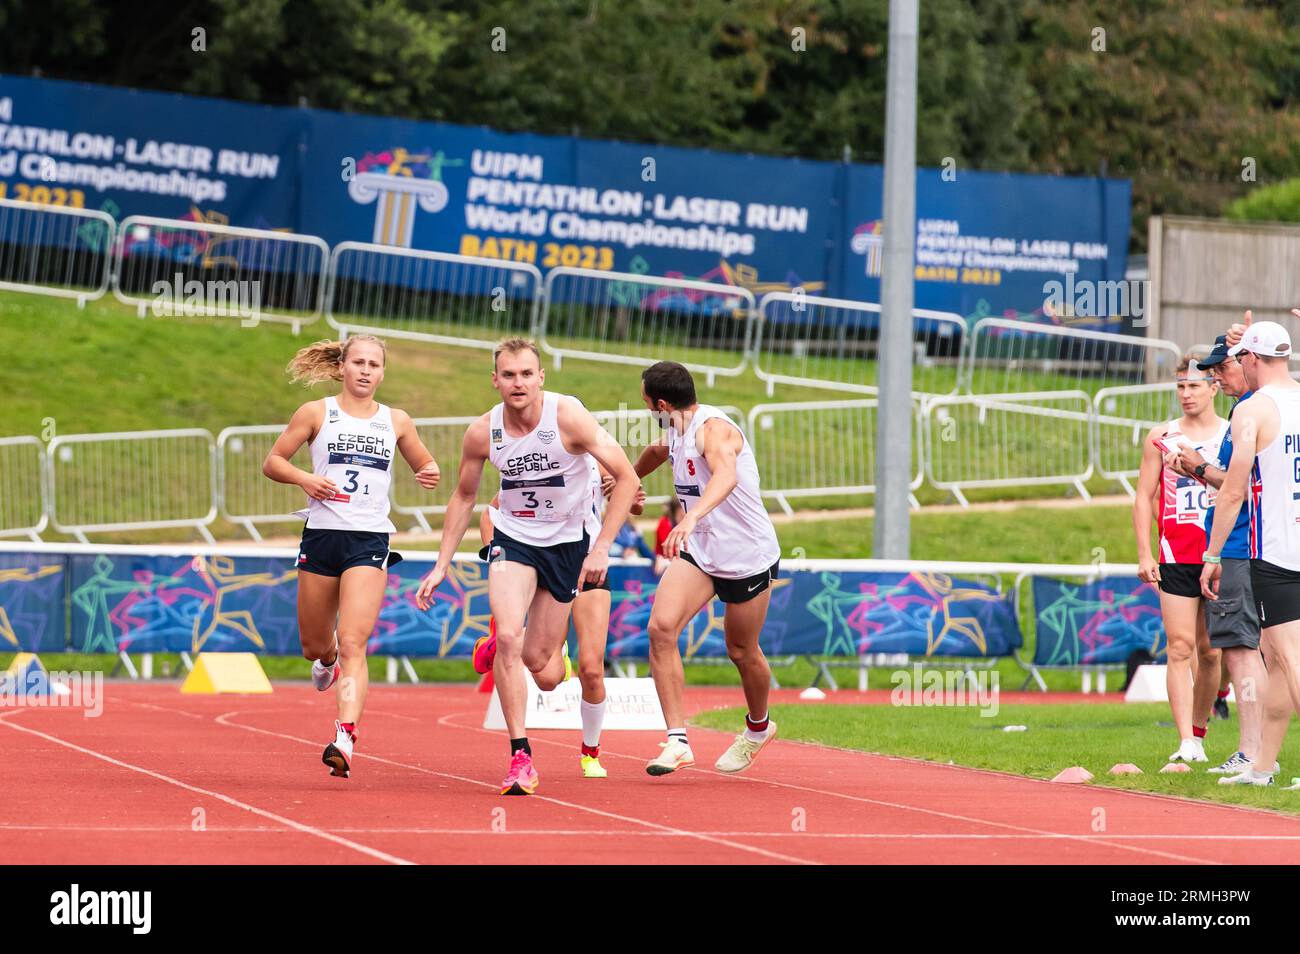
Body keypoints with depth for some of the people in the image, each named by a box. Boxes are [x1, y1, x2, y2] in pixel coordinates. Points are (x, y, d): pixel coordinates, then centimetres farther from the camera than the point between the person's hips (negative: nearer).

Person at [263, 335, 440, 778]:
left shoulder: (396, 421, 9)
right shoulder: (316, 413, 4)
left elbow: (425, 465, 22)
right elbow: (272, 461, 8)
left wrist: (430, 474, -1)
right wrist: (303, 478, -12)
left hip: (370, 541, -1)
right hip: (321, 536, 1)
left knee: (352, 643, -17)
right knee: (315, 647, 13)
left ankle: (344, 740, -26)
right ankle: (328, 659, 51)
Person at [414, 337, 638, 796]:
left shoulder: (568, 417, -20)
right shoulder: (482, 432, -11)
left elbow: (626, 479, -17)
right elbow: (464, 497, 7)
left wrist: (601, 548, -22)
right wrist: (441, 566, 3)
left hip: (567, 542, -1)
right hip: (512, 538, 1)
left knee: (544, 672, 1)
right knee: (510, 637, -24)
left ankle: (498, 649, 39)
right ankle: (520, 758, -16)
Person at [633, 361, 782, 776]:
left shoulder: (713, 428, -24)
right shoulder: (676, 433, 5)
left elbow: (726, 476, -45)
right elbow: (656, 452, 31)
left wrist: (692, 516, -61)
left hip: (748, 557, -7)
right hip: (697, 552, 7)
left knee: (742, 652, 9)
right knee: (661, 627, -17)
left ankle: (758, 727, 40)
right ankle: (677, 740, -17)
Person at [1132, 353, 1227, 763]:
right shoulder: (1161, 437, 8)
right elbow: (1144, 497, 8)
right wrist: (1144, 553, -1)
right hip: (1176, 558, 0)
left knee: (1210, 650, 6)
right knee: (1180, 647, -10)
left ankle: (1199, 733, 21)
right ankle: (1186, 743, -15)